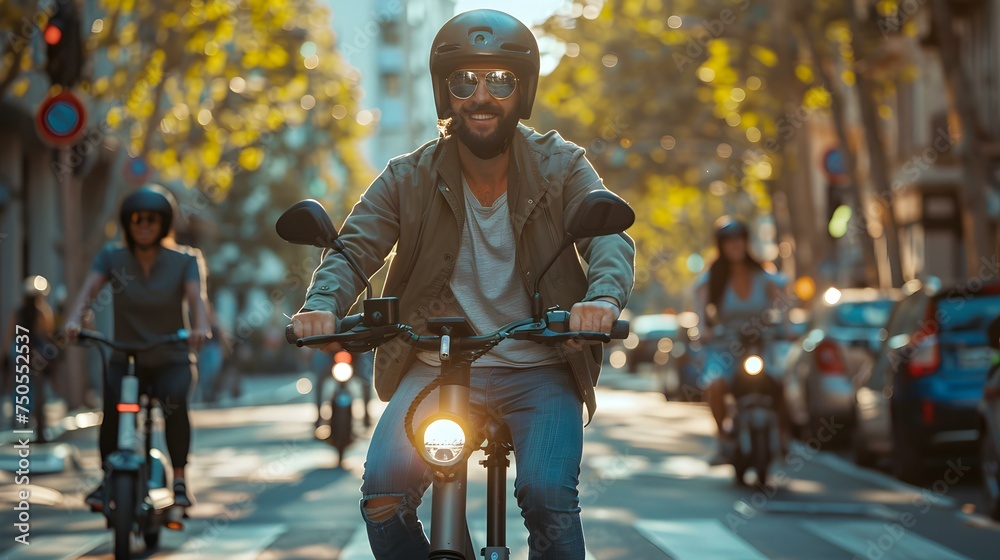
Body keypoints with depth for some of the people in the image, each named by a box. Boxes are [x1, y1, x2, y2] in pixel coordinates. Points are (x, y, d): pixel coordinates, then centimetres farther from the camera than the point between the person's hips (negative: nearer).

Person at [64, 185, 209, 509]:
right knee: (112, 403, -29)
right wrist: (74, 320, -37)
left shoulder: (185, 260, -4)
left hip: (173, 360, -1)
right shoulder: (112, 258, -1)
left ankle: (179, 481, -18)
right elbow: (89, 290, -16)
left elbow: (196, 297, -20)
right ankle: (107, 479, -15)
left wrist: (200, 327, -42)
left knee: (175, 401, -31)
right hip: (125, 360, 1)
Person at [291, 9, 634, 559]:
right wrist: (322, 304, -29)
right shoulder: (409, 179, 1)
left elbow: (608, 236, -14)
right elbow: (355, 246, -6)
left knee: (548, 498, -25)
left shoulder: (560, 167, -1)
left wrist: (604, 295, -38)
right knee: (383, 494, -20)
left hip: (538, 373, -1)